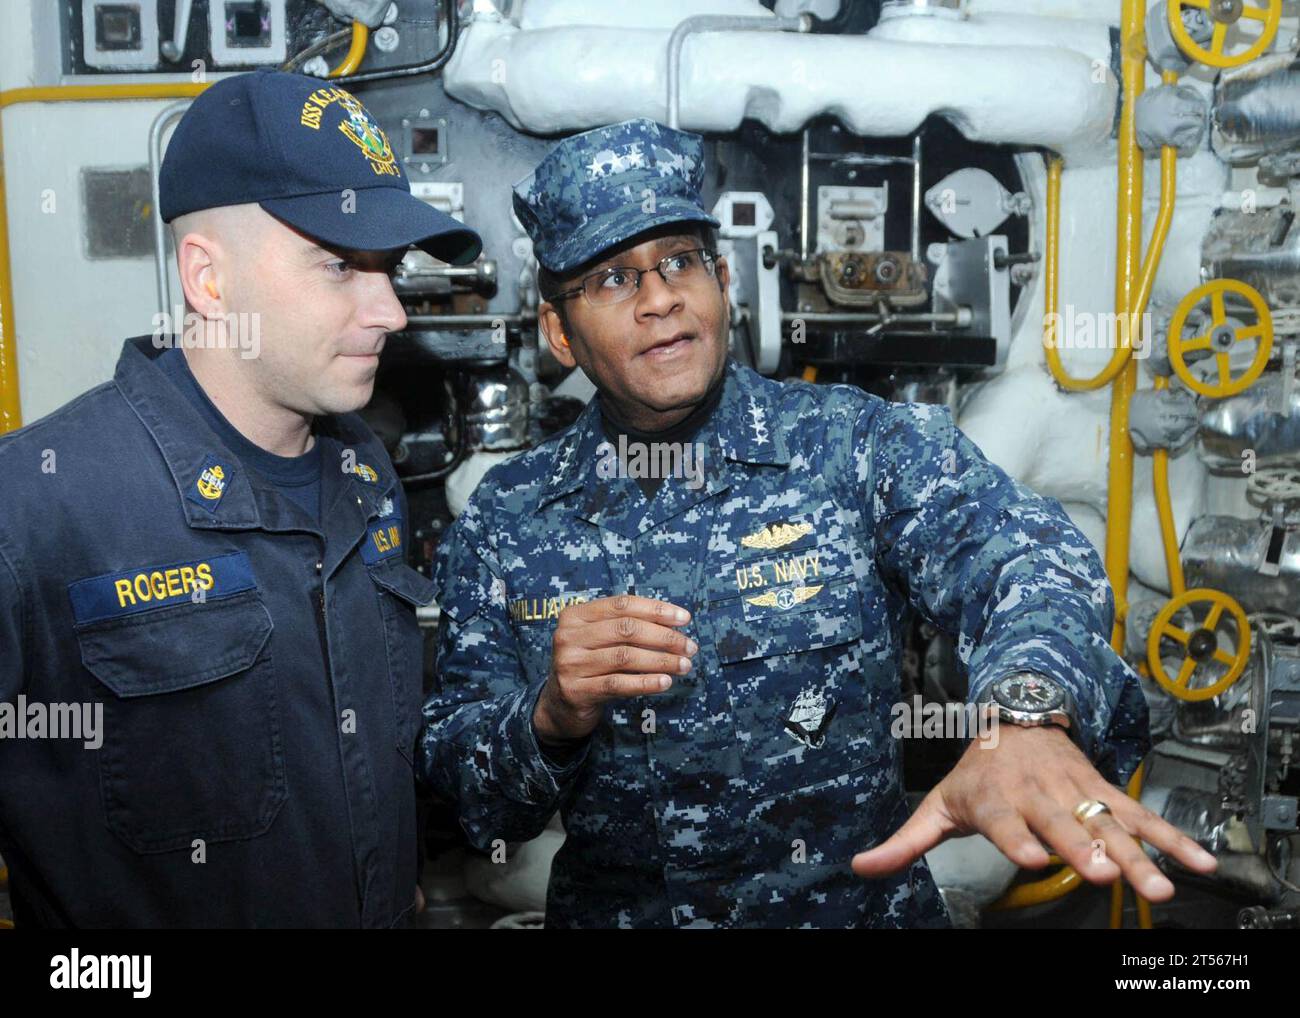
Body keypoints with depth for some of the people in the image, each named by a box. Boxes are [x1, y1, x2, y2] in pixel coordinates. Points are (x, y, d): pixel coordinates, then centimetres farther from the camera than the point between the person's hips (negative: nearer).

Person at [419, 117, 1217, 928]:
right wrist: (551, 718, -22)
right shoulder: (504, 523, -4)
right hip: (612, 907, 1)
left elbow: (1012, 548, -25)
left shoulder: (863, 445, -8)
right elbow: (456, 788, -2)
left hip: (859, 901, 0)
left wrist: (1027, 712, -44)